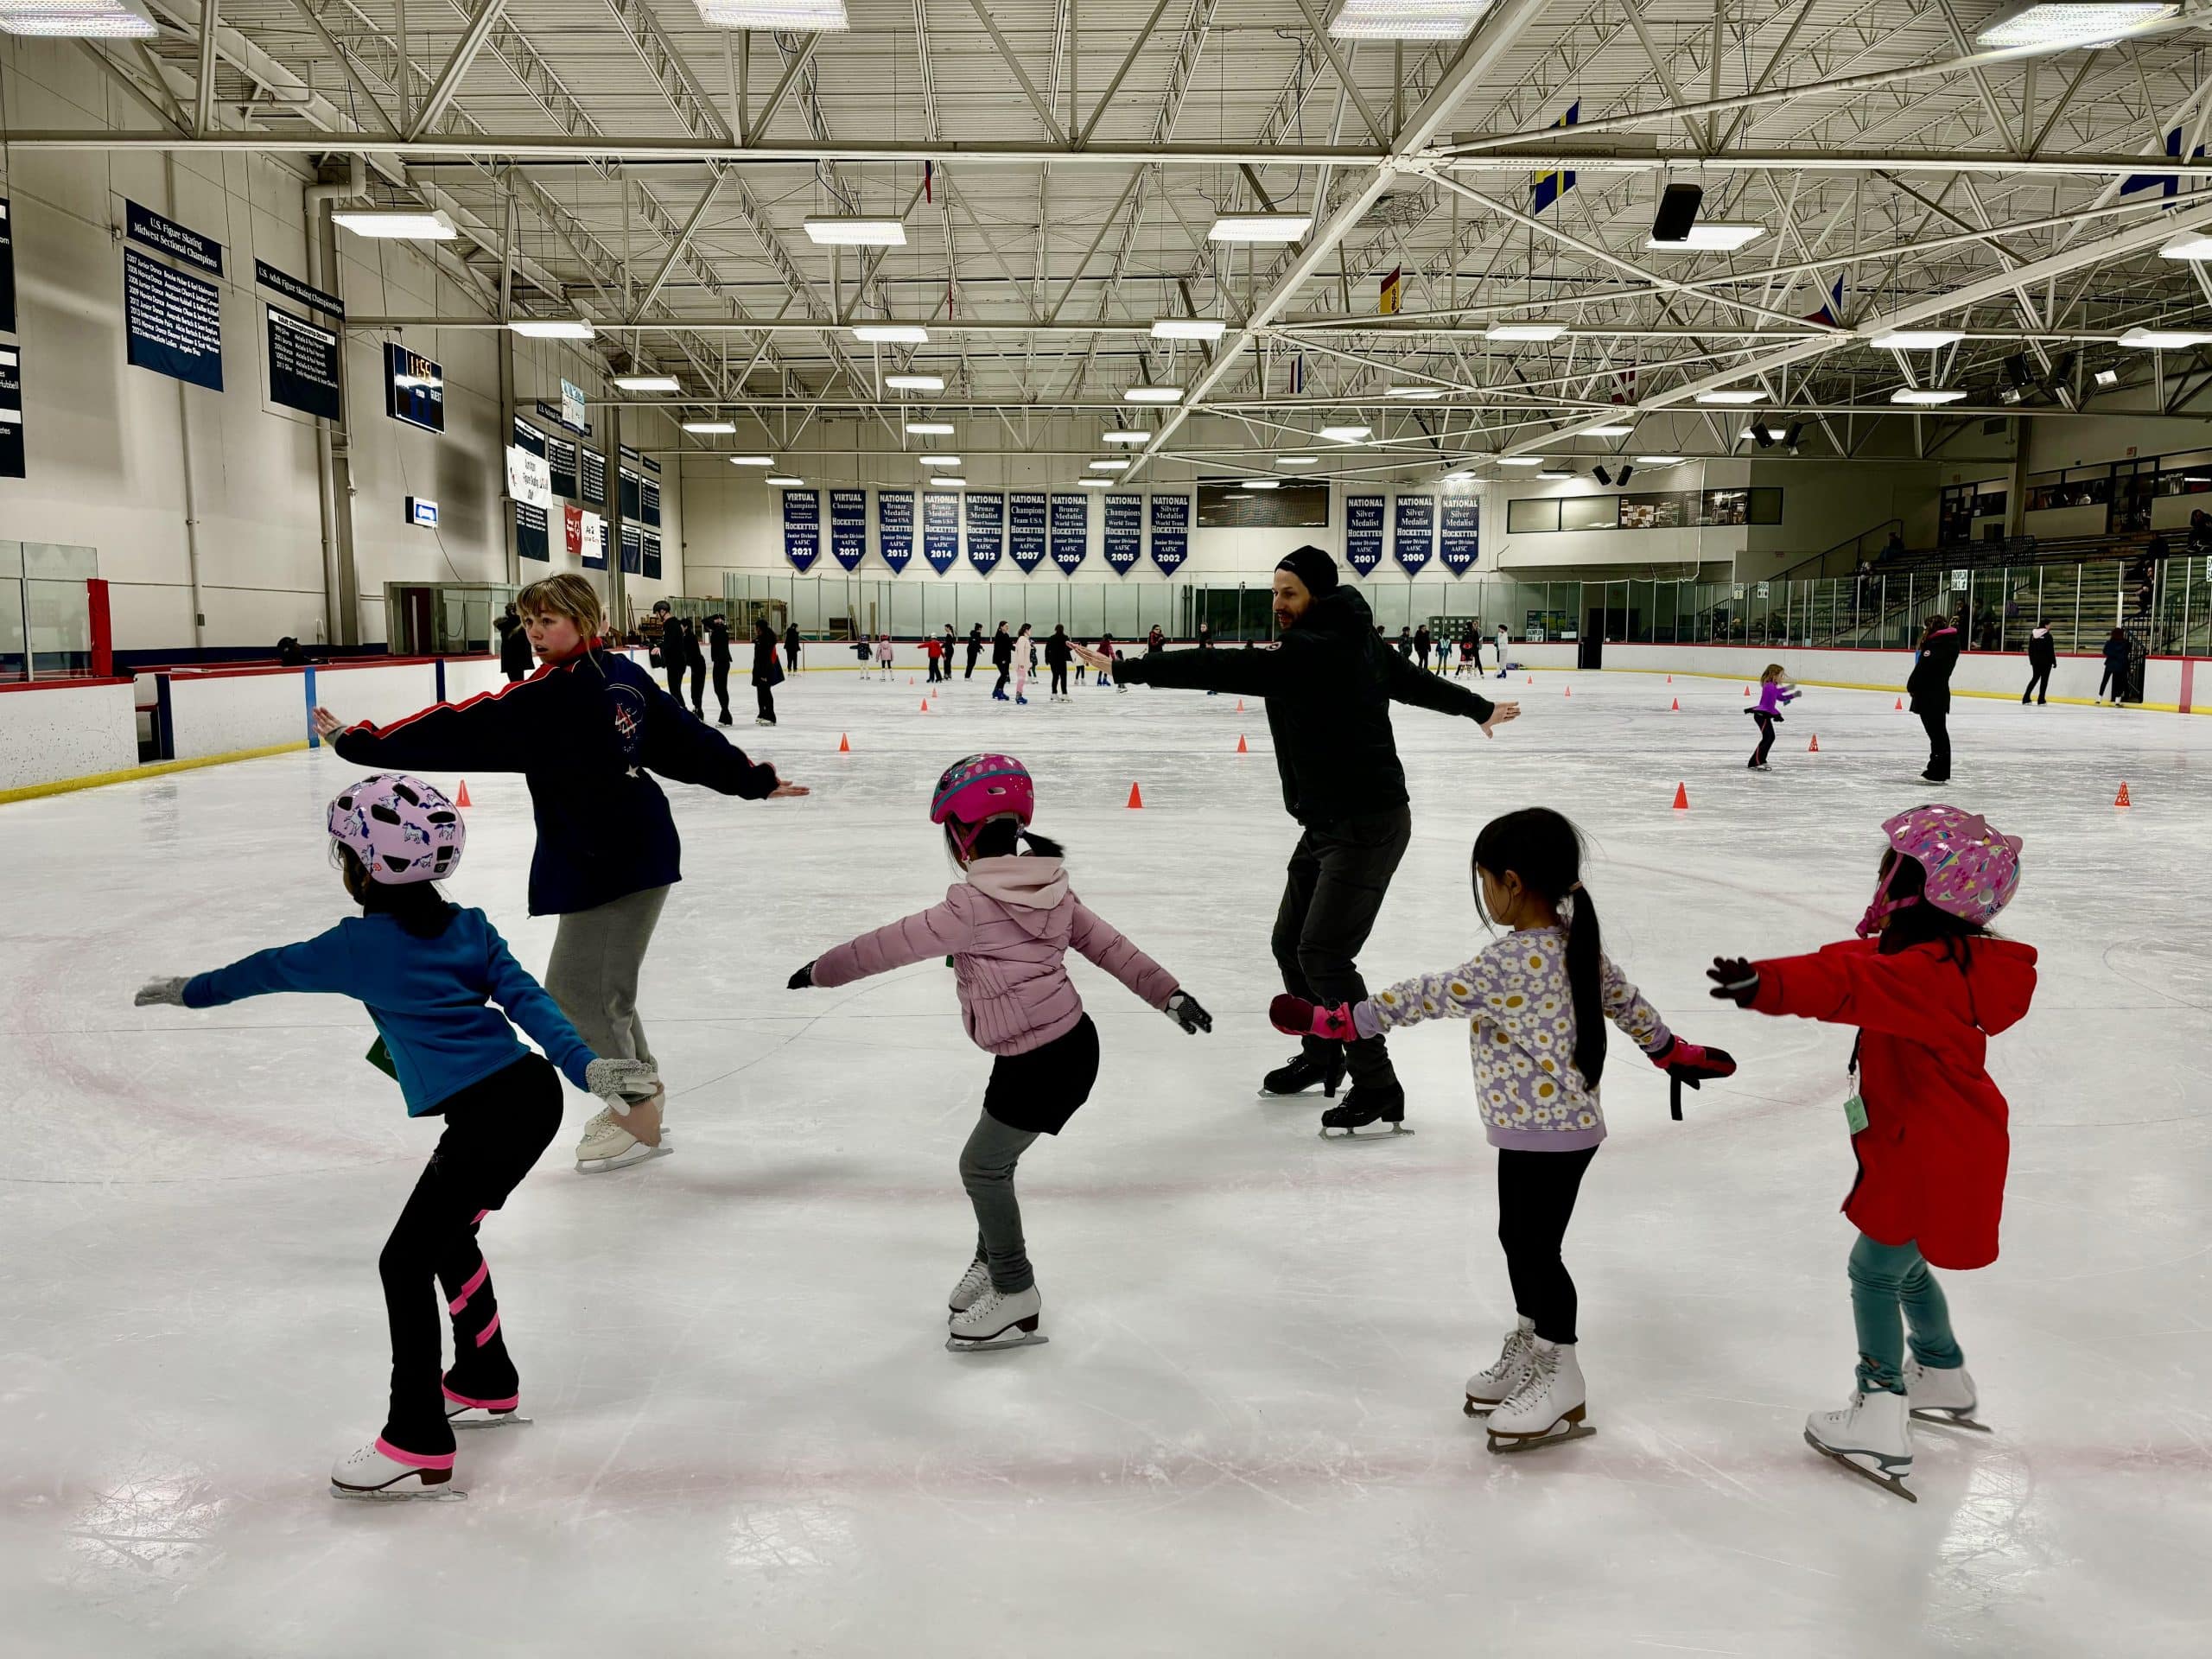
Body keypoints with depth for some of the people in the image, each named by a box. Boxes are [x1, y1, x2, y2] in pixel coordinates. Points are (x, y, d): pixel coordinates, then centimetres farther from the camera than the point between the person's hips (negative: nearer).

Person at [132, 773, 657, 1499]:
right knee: (447, 1237, 25)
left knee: (404, 1263, 1)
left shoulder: (359, 945, -1)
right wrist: (588, 1067, -5)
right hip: (535, 1093, 8)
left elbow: (269, 969, 14)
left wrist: (188, 990, 31)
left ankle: (419, 1446, 1)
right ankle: (487, 1383, 39)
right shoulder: (468, 926, 13)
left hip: (486, 1116, -8)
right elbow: (528, 999, 3)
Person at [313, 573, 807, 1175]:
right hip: (640, 852, 9)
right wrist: (754, 779, 24)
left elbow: (462, 731, -18)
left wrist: (361, 743, -14)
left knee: (576, 991, 1)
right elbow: (687, 739, 13)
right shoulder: (624, 675, 7)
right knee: (604, 990, 19)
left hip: (603, 862, -9)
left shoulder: (554, 692, -17)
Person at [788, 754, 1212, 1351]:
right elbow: (1108, 944, 8)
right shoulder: (1049, 884, 4)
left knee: (982, 1166, 2)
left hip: (1045, 1060, -9)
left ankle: (1016, 1300, 11)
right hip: (1065, 1039, 9)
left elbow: (892, 945, -13)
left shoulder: (973, 905, -20)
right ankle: (994, 1260, 38)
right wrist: (1168, 993, 12)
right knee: (993, 1159, 20)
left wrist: (823, 970, 1)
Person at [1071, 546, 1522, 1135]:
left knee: (1323, 953, -12)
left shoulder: (1317, 651, -21)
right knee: (1291, 944, 15)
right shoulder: (1351, 640, 9)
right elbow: (1416, 681, 22)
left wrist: (1130, 669, -31)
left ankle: (1378, 1089, -2)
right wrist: (1481, 709, 38)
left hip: (1366, 826, -10)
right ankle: (1322, 1057, 35)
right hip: (1328, 822, 10)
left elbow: (1231, 670, -30)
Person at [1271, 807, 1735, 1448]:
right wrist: (1674, 1053, 30)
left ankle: (1559, 1381, 18)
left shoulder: (1507, 963, -25)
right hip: (1544, 1125, 10)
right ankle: (1527, 1355, 34)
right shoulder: (1577, 941, 2)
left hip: (1548, 1132, -10)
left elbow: (1426, 997, -23)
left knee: (1537, 1250, 3)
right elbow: (1627, 1003, 13)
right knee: (1518, 1237, 19)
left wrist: (1329, 1019, -18)